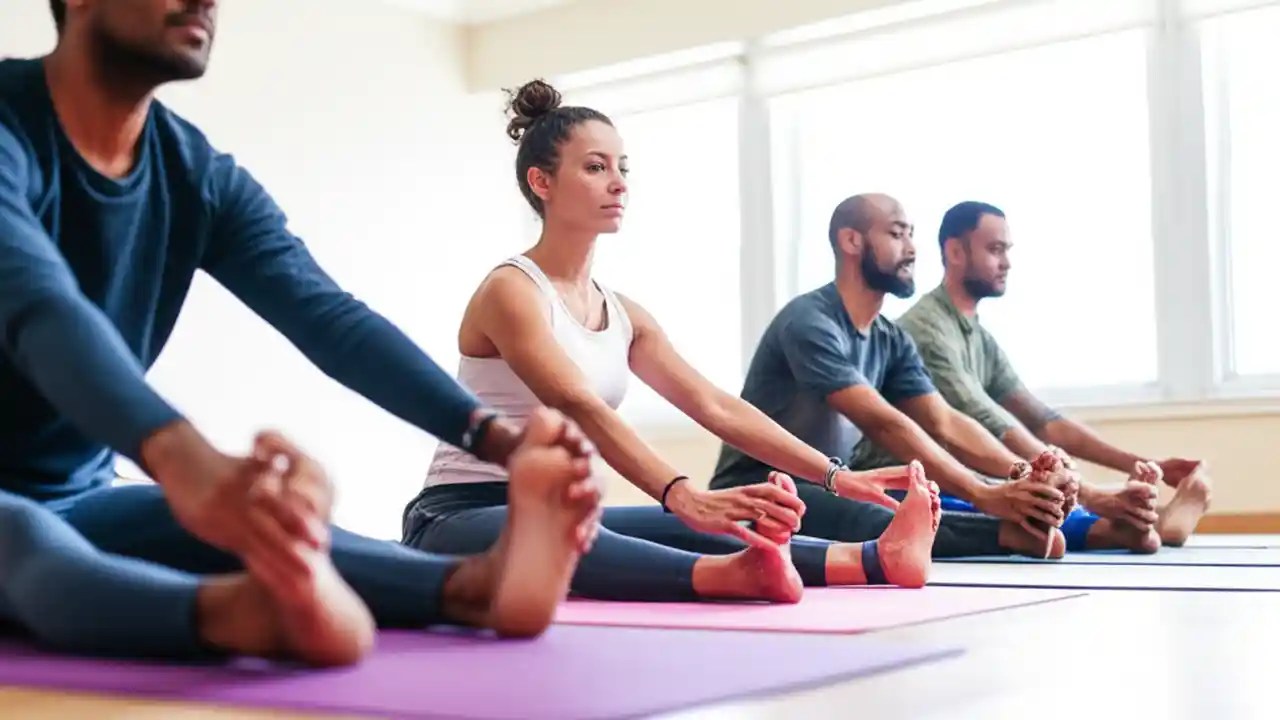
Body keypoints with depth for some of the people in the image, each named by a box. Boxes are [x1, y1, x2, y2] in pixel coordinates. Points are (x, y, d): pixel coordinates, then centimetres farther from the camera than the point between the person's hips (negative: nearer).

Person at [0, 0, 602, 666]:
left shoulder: (203, 179, -2)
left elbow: (330, 317, -15)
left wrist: (496, 437, -32)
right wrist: (181, 460, -60)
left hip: (77, 500, 6)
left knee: (261, 525, -22)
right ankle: (246, 611, -64)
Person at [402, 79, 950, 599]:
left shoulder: (622, 314, 11)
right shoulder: (511, 290, -13)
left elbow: (717, 407, 5)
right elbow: (579, 409, -30)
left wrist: (837, 476, -4)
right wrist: (685, 498, -44)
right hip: (462, 521, -9)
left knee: (684, 532, -19)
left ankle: (873, 556, -31)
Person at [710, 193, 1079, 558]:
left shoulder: (892, 340, 8)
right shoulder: (809, 323, -20)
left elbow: (944, 422, -2)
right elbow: (885, 424, -30)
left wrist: (1021, 472, -21)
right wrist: (986, 496, -36)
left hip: (827, 491, 9)